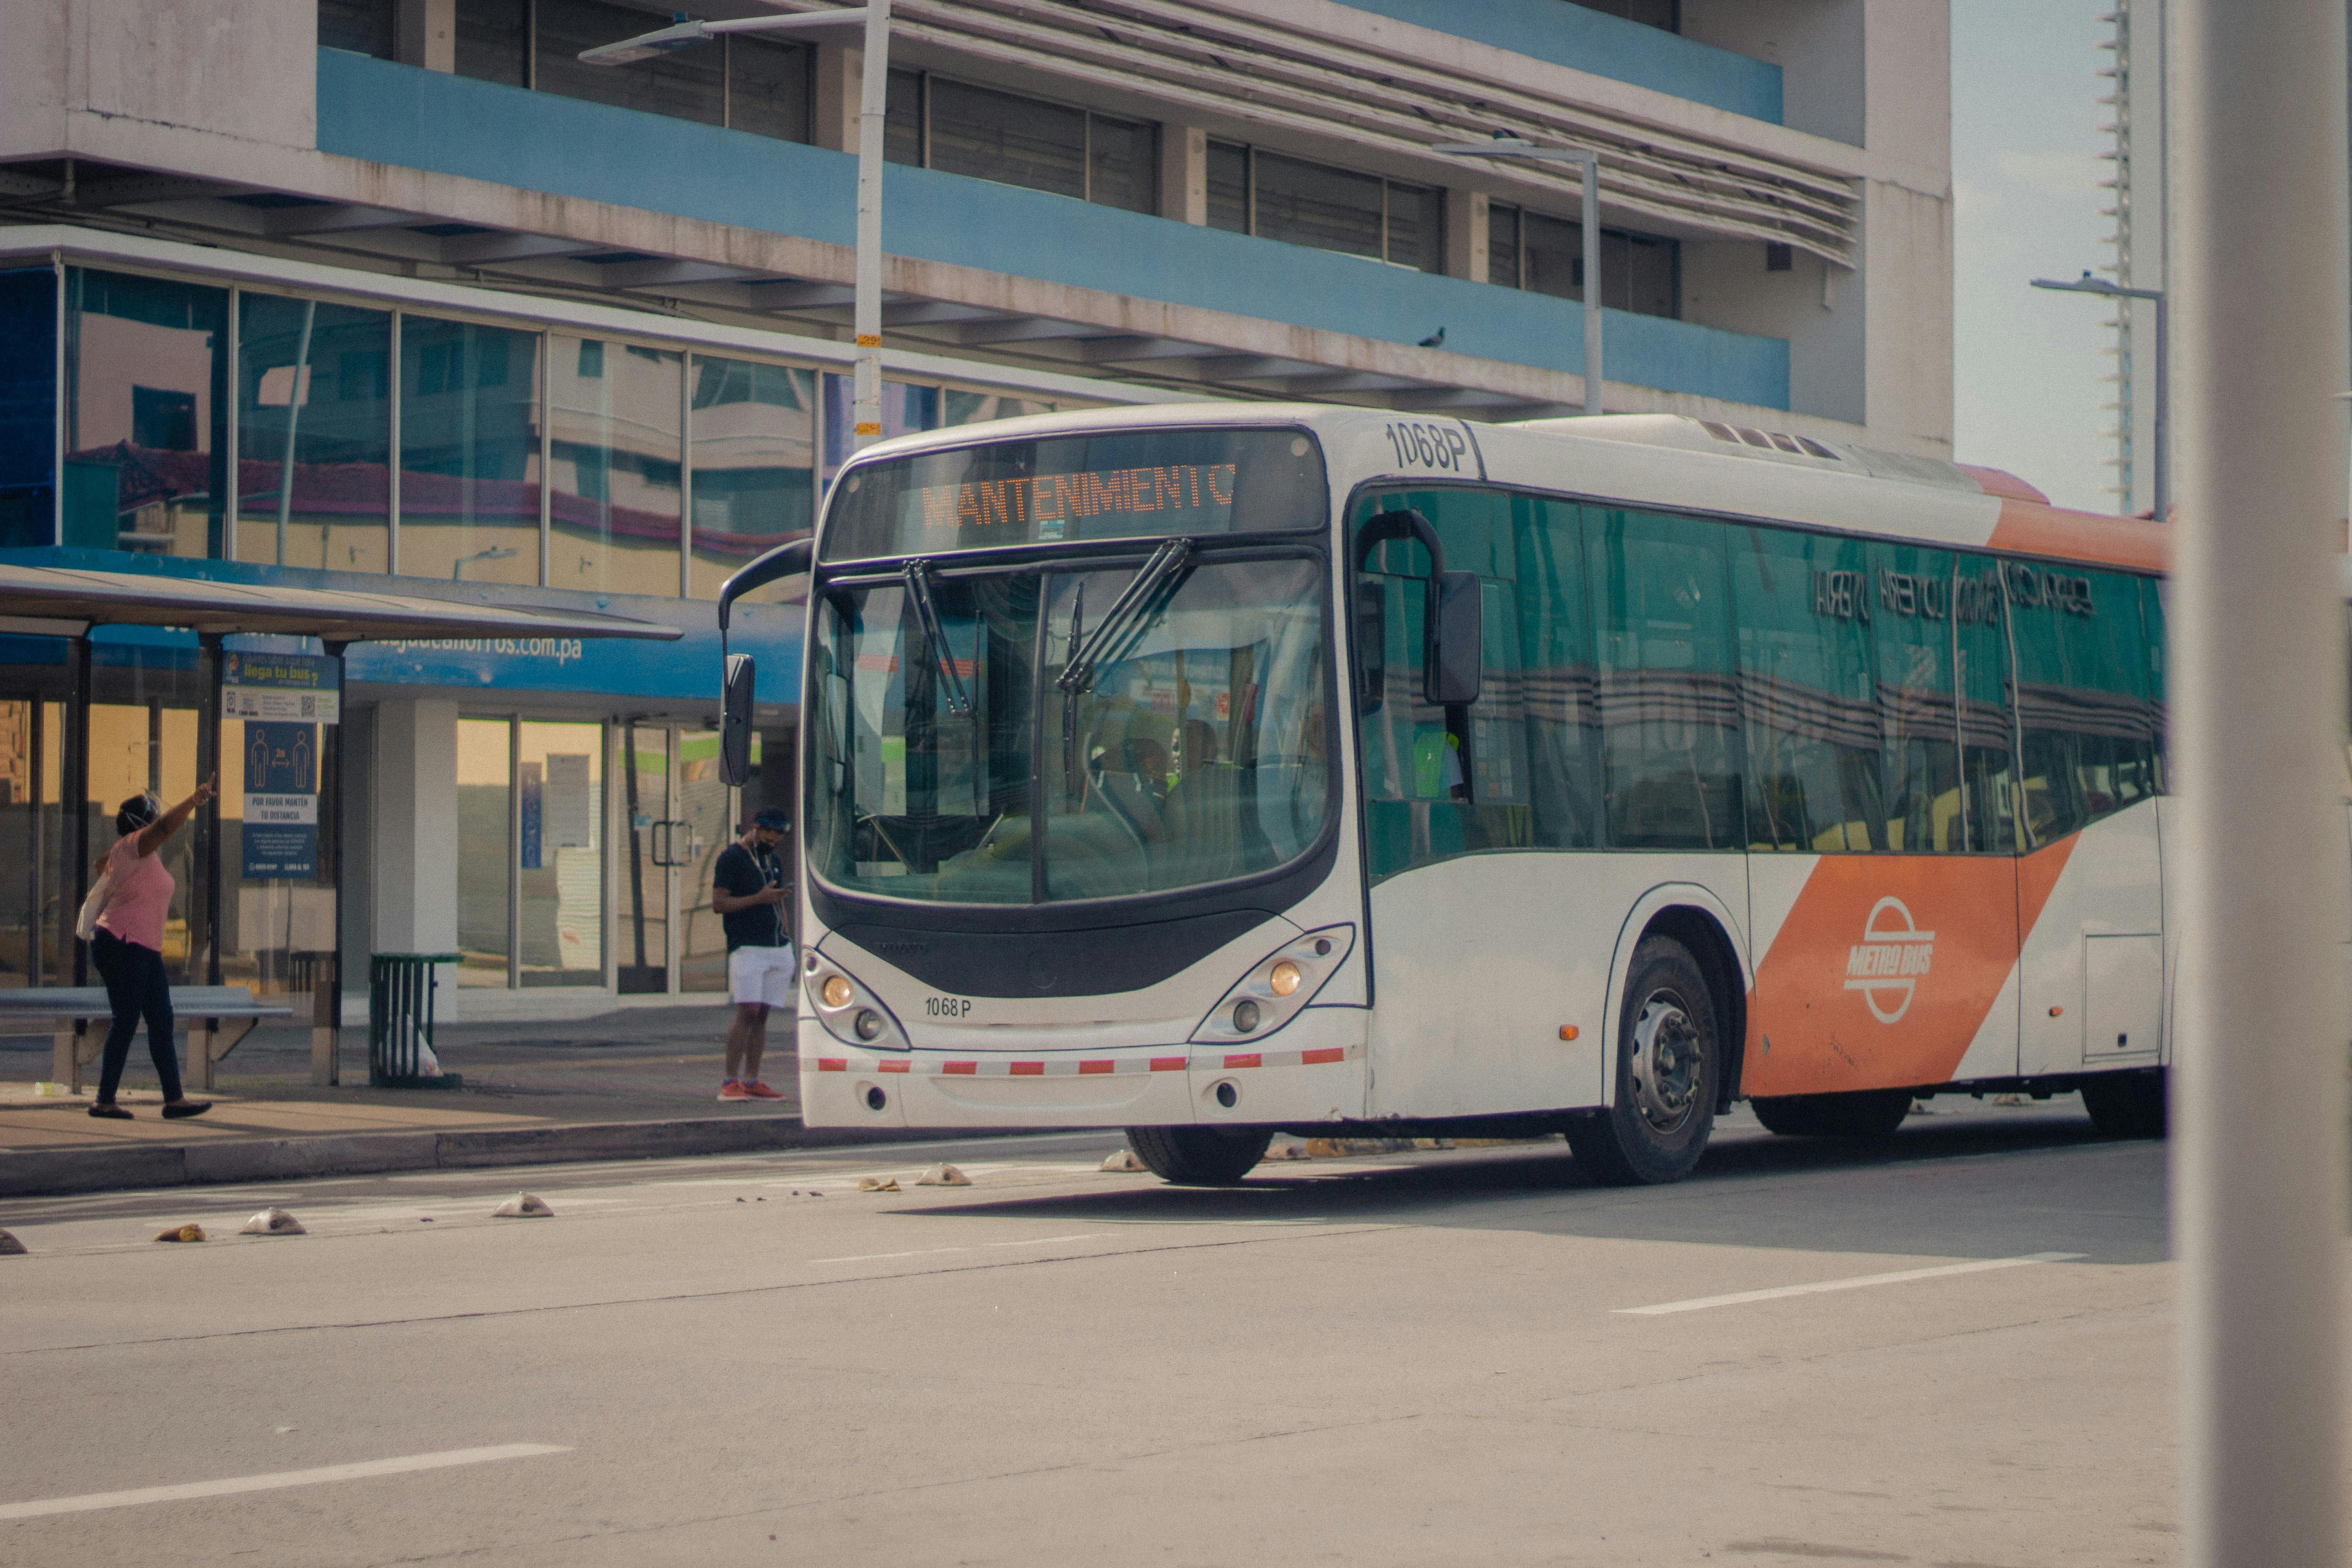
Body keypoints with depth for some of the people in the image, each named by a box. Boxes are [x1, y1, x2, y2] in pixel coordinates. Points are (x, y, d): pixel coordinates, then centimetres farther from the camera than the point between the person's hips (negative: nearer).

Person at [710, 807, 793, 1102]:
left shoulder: (774, 861, 20)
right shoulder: (731, 858, -2)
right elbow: (719, 903, -8)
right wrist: (759, 899, -15)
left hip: (778, 948, 7)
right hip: (747, 947, -7)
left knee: (762, 1015, 5)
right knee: (747, 1012, -14)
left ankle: (752, 1081, 6)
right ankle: (731, 1082, -13)